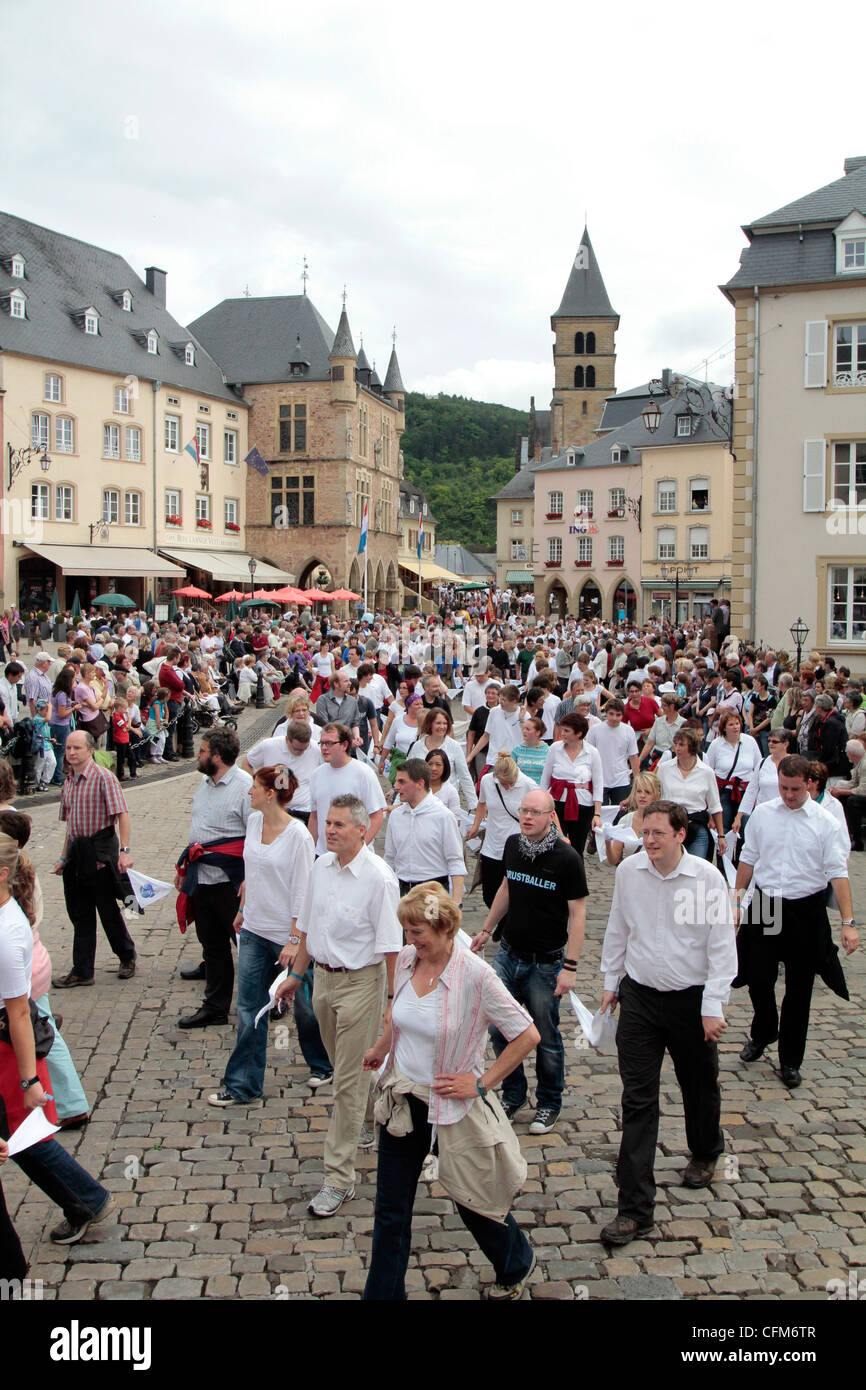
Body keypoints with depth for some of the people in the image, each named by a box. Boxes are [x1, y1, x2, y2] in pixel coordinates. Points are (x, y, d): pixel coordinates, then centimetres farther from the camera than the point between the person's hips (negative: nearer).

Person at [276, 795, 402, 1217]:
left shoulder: (378, 877, -20)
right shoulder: (321, 866, 2)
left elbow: (391, 945, -17)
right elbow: (308, 926, 14)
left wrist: (393, 998, -17)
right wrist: (296, 974, 17)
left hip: (361, 982, -7)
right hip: (323, 977, 7)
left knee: (349, 1080, -2)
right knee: (344, 1066, 22)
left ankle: (338, 1177, 5)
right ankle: (372, 1120, 49)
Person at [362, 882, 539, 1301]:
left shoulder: (475, 975, -23)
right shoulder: (407, 959, -6)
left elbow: (527, 1036, -18)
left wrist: (481, 1083, -16)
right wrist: (379, 1049, 27)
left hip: (452, 1106, -4)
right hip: (402, 1099, 4)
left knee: (473, 1203, 16)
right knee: (390, 1210, 10)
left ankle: (516, 1265, 45)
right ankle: (382, 1294, 27)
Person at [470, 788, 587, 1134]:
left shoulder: (567, 858, -14)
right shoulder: (513, 845, 1)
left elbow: (577, 914, -12)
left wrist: (570, 966, -16)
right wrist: (487, 929, 22)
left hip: (545, 962, -5)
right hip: (508, 954, 5)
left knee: (546, 1038, 5)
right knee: (498, 1029, 7)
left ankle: (549, 1104, 25)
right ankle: (513, 1094, 28)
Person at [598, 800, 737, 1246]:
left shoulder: (707, 878, -14)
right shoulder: (628, 871, -5)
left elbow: (722, 946, -10)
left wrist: (713, 1007, -12)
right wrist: (610, 982, 14)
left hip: (691, 998, -1)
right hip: (640, 996, 1)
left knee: (699, 1087, 19)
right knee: (637, 1100, -3)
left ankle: (705, 1155, 51)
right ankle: (634, 1209, 2)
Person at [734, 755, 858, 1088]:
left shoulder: (824, 821, -7)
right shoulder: (762, 814, 0)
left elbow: (837, 872, -8)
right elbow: (748, 859, 9)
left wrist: (848, 922, -13)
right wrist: (736, 902, 9)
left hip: (806, 911, -1)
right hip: (764, 906, 2)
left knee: (799, 989, 8)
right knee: (758, 978, 8)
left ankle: (790, 1061, 24)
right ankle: (762, 1035, 39)